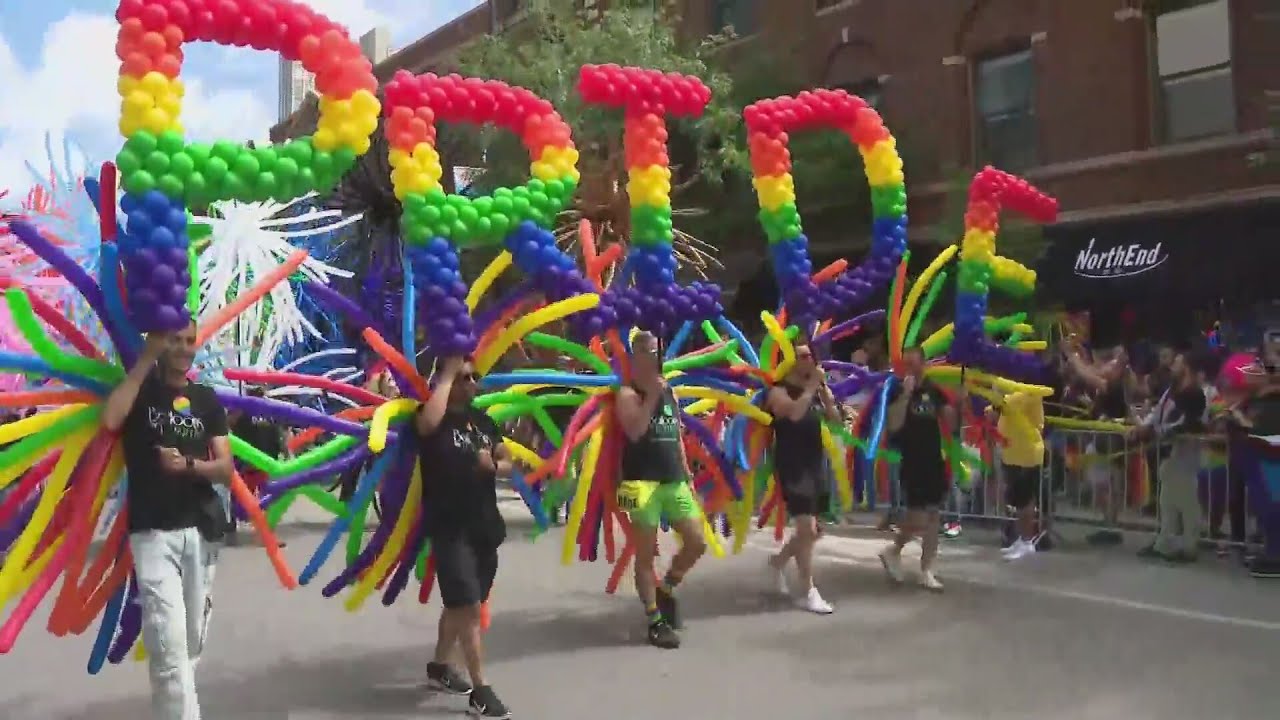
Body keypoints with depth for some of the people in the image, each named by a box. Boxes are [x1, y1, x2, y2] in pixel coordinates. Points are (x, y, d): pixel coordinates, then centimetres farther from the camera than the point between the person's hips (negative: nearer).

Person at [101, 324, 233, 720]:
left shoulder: (206, 399, 10)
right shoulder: (140, 389, 3)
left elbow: (225, 468, 5)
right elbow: (110, 419, -21)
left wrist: (187, 464, -16)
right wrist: (147, 358, -15)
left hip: (200, 531, 4)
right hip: (153, 532, -4)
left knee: (192, 643, 12)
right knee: (169, 646, -14)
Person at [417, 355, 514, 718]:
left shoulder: (482, 420, 11)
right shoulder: (435, 417, -8)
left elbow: (508, 463, 18)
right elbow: (429, 422, -35)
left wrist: (493, 465, -6)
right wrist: (447, 374, -22)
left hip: (485, 526, 7)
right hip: (449, 528, -7)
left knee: (461, 604, 19)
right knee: (469, 606, -11)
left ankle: (438, 667, 36)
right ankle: (480, 691, -6)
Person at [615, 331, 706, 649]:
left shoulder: (670, 392, 15)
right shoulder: (629, 394, -6)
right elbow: (634, 432, -22)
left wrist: (688, 477, 16)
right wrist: (651, 395, -19)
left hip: (675, 481, 7)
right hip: (643, 482, -7)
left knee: (697, 543, 5)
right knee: (646, 554, 0)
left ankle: (665, 589, 28)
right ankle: (655, 622, 7)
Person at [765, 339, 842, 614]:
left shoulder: (815, 390, 12)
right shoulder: (779, 391, -9)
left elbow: (835, 420, 6)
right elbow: (794, 413, -29)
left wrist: (824, 389, -5)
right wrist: (811, 386, -19)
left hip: (816, 465, 8)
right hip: (793, 468, -7)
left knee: (812, 531, 14)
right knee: (807, 529, -13)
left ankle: (778, 561, 37)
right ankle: (810, 593, -5)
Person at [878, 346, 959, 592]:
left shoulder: (934, 390, 7)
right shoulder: (898, 391, -7)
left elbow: (951, 423, 9)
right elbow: (893, 425, -20)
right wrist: (906, 394, -25)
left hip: (935, 461, 6)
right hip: (911, 463, -5)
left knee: (933, 516, 7)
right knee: (918, 519, -10)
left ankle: (926, 571, 14)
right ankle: (893, 551, 16)